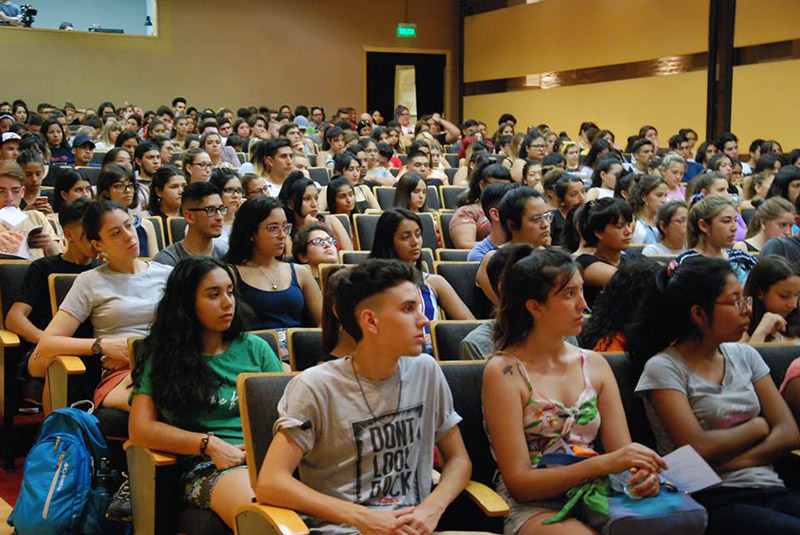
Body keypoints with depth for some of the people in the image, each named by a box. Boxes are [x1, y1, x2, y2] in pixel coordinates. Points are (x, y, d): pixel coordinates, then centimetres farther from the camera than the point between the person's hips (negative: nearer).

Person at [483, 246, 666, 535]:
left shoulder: (595, 365, 10)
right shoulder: (504, 372, -7)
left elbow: (621, 451, 9)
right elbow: (518, 482, -11)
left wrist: (643, 471, -17)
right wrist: (603, 463, -23)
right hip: (533, 508, -5)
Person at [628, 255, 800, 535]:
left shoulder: (744, 356, 15)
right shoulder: (663, 368, -2)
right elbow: (700, 447, -13)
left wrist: (728, 461, -8)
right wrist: (758, 426, 3)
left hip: (770, 490, 6)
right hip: (712, 500, -6)